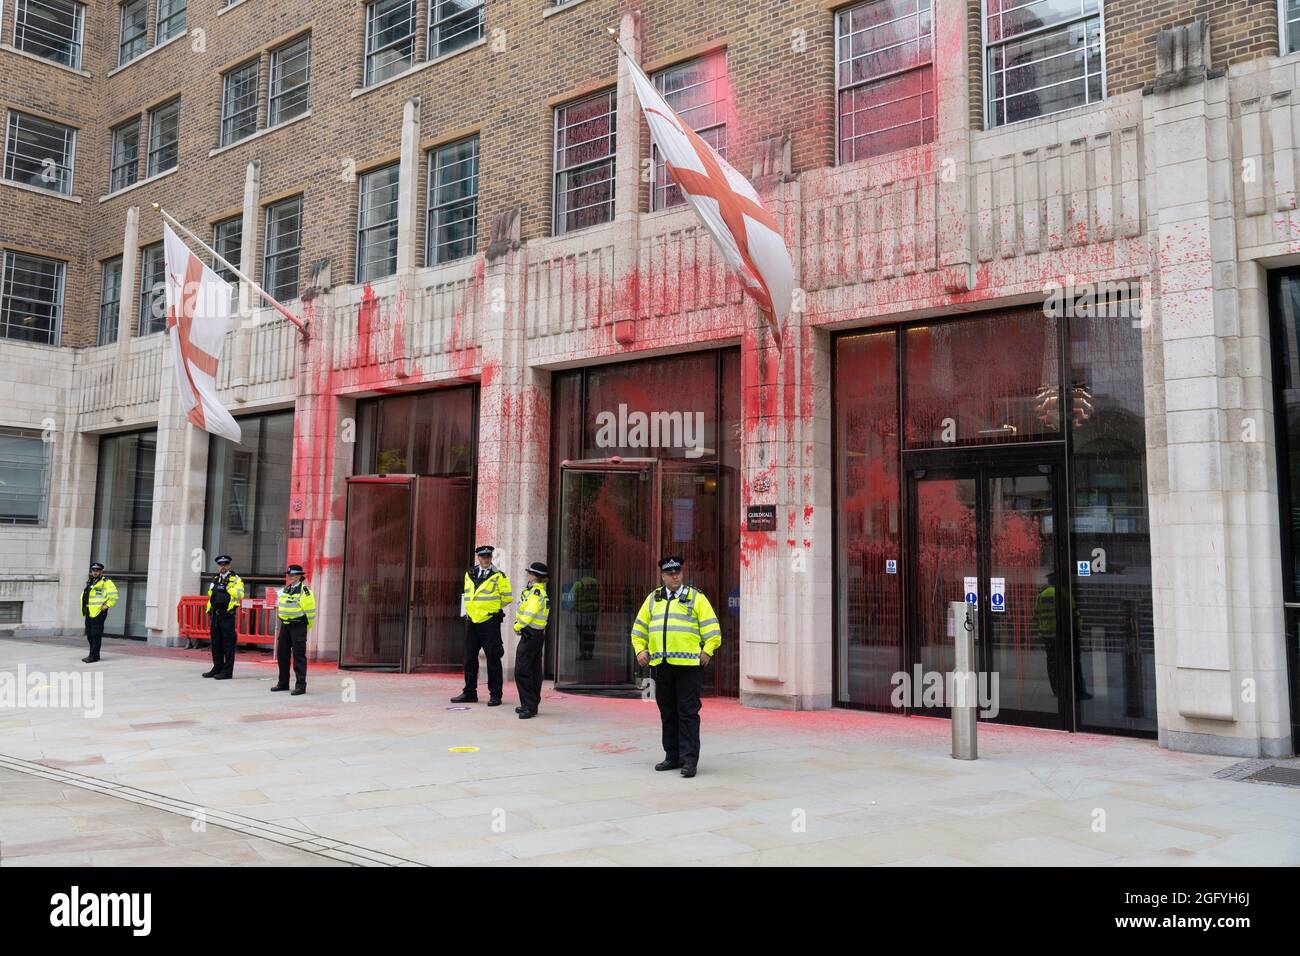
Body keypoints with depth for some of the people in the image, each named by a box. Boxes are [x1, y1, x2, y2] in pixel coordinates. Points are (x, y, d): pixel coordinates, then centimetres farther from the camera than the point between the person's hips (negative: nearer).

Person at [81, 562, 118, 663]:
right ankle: (93, 654, 19)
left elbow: (114, 594, -13)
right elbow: (84, 596, 33)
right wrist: (84, 608, 22)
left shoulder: (106, 582, -5)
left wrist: (107, 605, -16)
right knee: (89, 635, 11)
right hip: (89, 613, 8)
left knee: (96, 635, -9)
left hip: (98, 613, -8)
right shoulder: (89, 583, 20)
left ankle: (94, 655, -9)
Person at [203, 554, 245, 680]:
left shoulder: (235, 579, -4)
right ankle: (217, 668, 21)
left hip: (227, 615, -7)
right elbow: (211, 596, 23)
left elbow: (240, 594, -19)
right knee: (216, 643, 12)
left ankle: (227, 671, -3)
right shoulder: (215, 579, 17)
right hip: (216, 614, 7)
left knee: (228, 643, -5)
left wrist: (228, 588, -26)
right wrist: (210, 610, 17)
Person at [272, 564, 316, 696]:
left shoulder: (304, 591, -10)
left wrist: (304, 628, -2)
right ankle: (283, 683, 23)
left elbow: (310, 611, -10)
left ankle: (300, 685, -5)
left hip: (298, 626, -8)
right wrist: (285, 624, 20)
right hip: (285, 626, 8)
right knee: (282, 654, 12)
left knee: (299, 656, -7)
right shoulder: (285, 590, 14)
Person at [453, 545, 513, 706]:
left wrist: (493, 608, 5)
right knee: (470, 658, 10)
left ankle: (495, 695, 2)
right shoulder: (469, 575, 12)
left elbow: (507, 597, -1)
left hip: (490, 622, -5)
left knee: (493, 658, -4)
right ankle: (469, 693, 20)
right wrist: (470, 609, 14)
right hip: (472, 621, 6)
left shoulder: (499, 576, -3)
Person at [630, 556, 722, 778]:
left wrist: (707, 651, -9)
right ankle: (673, 756, 21)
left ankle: (689, 760, -3)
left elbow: (712, 628, 0)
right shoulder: (652, 599, 15)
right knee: (667, 713, 11)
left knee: (688, 713, -6)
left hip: (689, 664, -4)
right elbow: (639, 628, 20)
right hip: (661, 665, 5)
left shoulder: (696, 598, 4)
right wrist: (640, 650, 7)